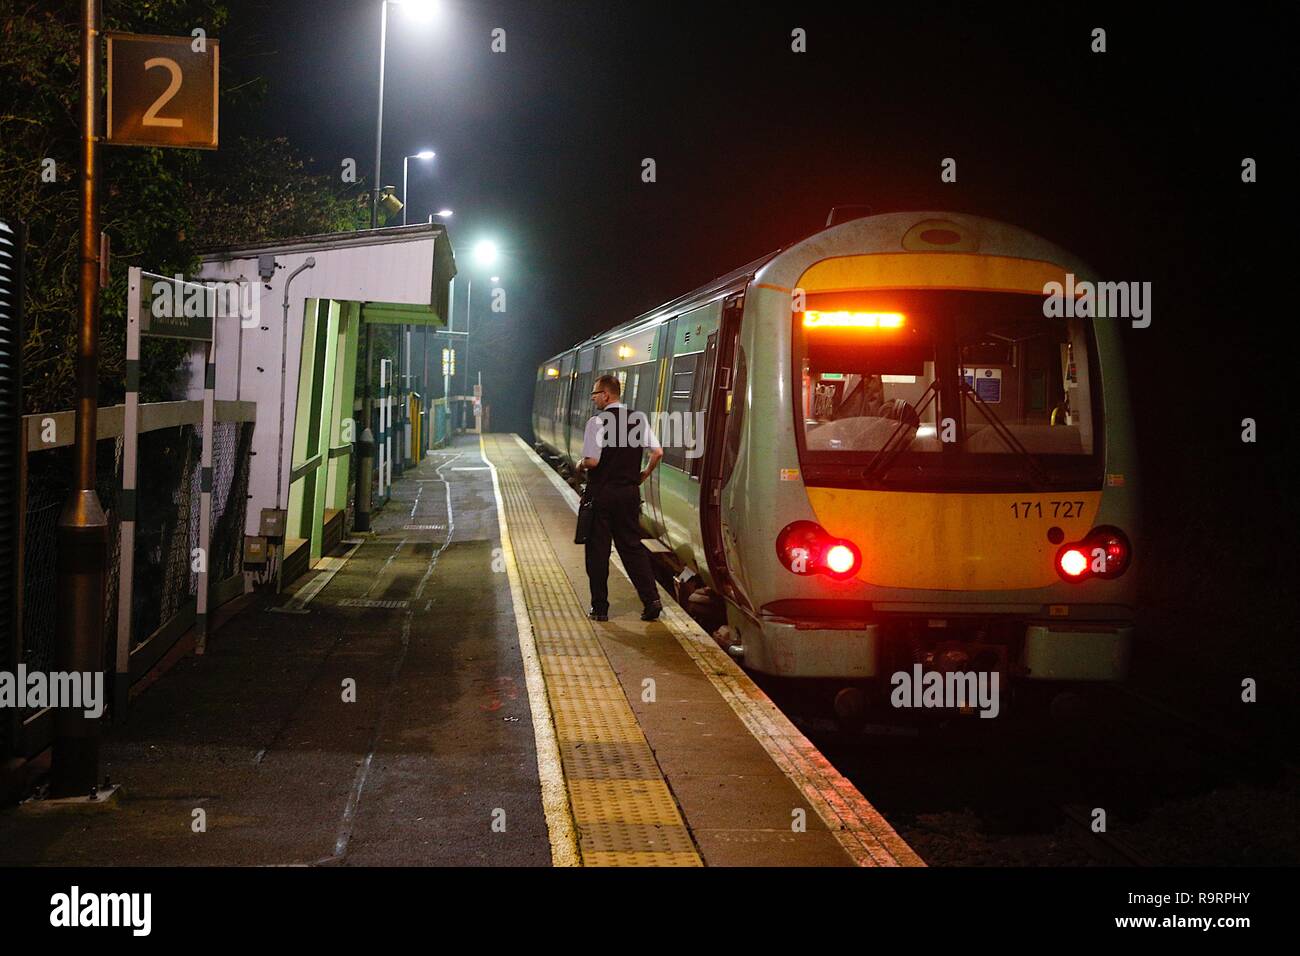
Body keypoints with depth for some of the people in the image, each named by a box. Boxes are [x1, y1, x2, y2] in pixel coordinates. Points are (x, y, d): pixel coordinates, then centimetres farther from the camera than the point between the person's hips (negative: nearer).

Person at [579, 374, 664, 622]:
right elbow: (658, 452, 0)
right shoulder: (639, 418, 2)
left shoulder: (597, 421, -14)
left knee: (598, 550, 6)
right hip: (630, 491, 5)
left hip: (602, 493, -5)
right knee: (632, 545, 13)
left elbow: (592, 461, -20)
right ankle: (651, 599, 2)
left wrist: (581, 465, 2)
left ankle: (599, 607, 11)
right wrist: (645, 474, 15)